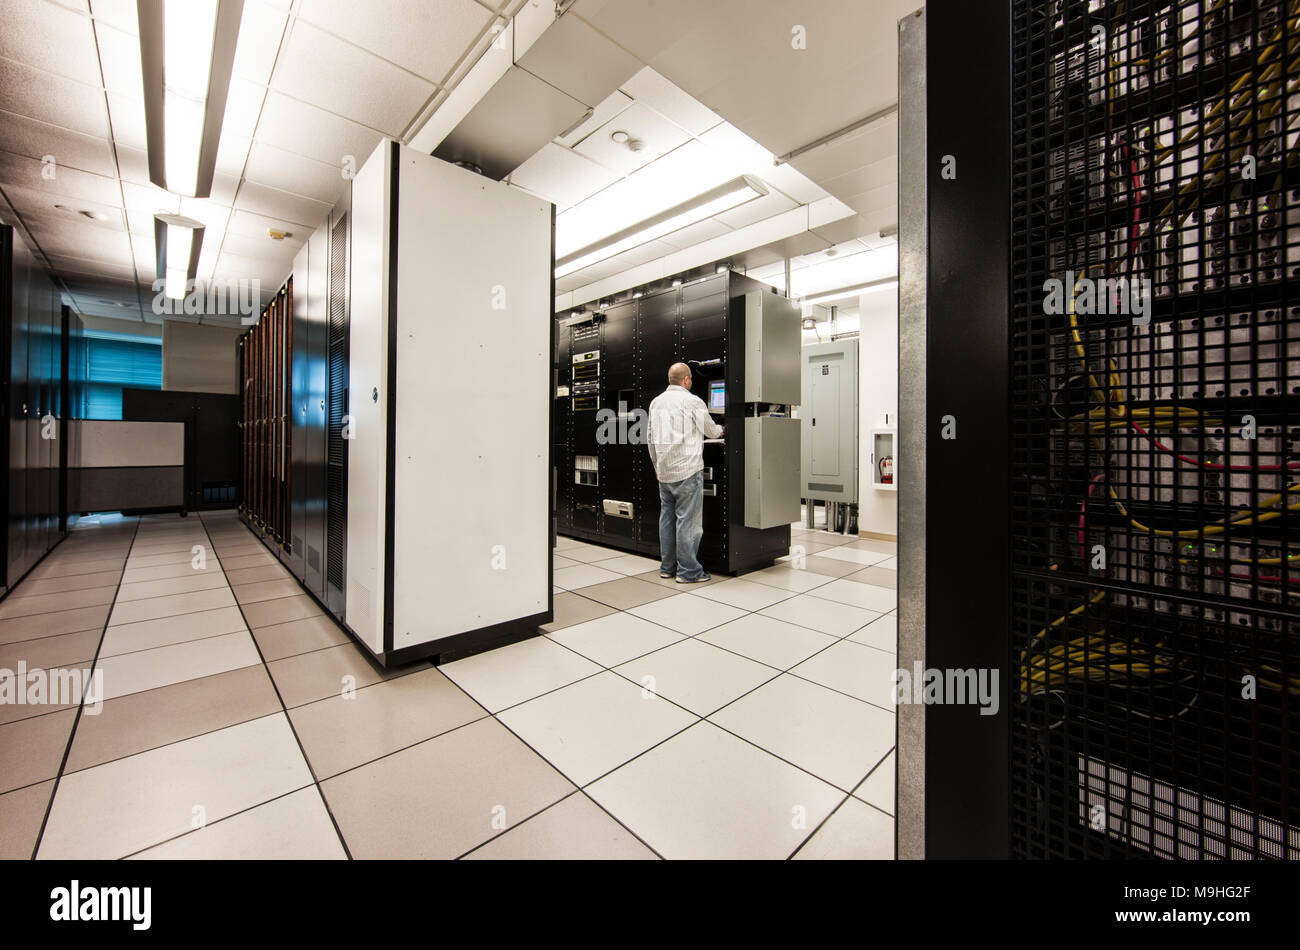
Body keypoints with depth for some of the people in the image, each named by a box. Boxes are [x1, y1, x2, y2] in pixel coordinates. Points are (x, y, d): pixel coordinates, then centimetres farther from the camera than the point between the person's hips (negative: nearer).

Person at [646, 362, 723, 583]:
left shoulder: (656, 402, 10)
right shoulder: (692, 401, -8)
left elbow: (651, 438, 15)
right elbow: (711, 431, 4)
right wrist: (721, 430, 26)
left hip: (664, 472, 7)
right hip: (687, 470, -6)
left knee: (667, 517, 12)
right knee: (688, 519, -1)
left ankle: (667, 567, 21)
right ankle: (688, 571, 4)